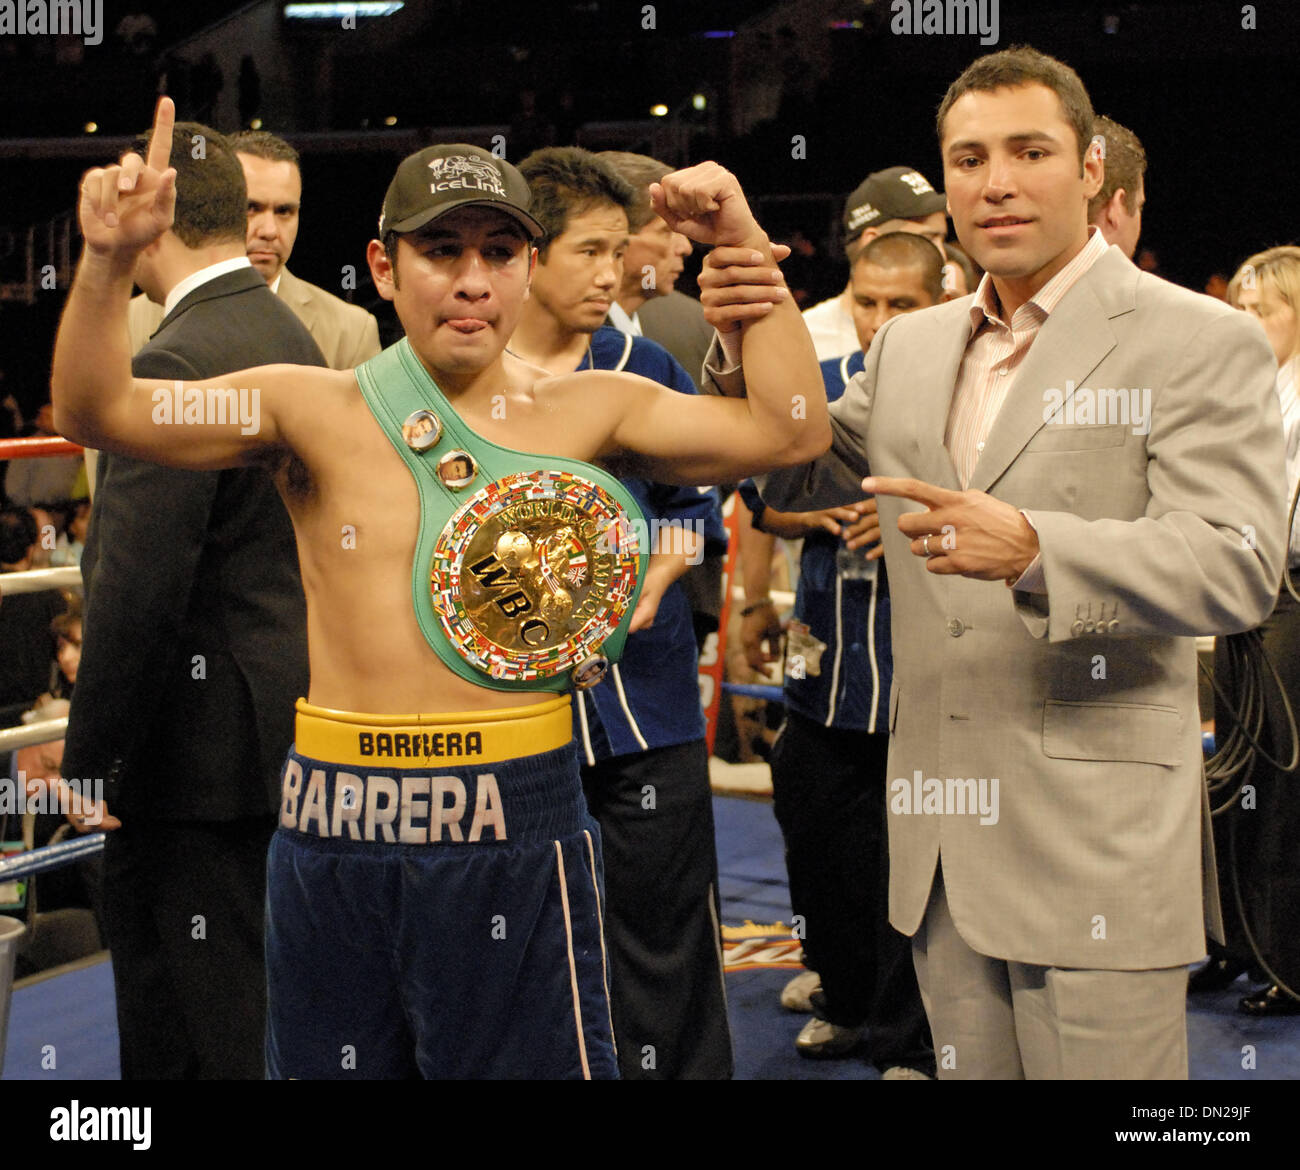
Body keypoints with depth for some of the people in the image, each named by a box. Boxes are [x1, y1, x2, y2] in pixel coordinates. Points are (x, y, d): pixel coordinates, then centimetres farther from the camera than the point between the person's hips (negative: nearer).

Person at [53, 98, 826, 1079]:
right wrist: (110, 262, -22)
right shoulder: (317, 411, 1)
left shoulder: (585, 409, 2)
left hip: (516, 836, -1)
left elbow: (790, 430, -4)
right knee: (335, 1065, 14)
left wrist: (746, 250, -8)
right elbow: (99, 411, -7)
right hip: (336, 839, 1)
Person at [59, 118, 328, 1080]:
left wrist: (90, 761, -14)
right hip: (286, 725, 10)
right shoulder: (289, 334, 10)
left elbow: (138, 591, -23)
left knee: (198, 1031, 0)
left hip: (199, 743, -10)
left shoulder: (178, 362, -19)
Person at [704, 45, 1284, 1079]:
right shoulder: (911, 345, 13)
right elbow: (795, 478, 21)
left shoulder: (1198, 343, -6)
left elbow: (1237, 567, -17)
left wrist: (1032, 548, -33)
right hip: (945, 840, 6)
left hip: (1098, 845, -5)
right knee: (968, 1067, 14)